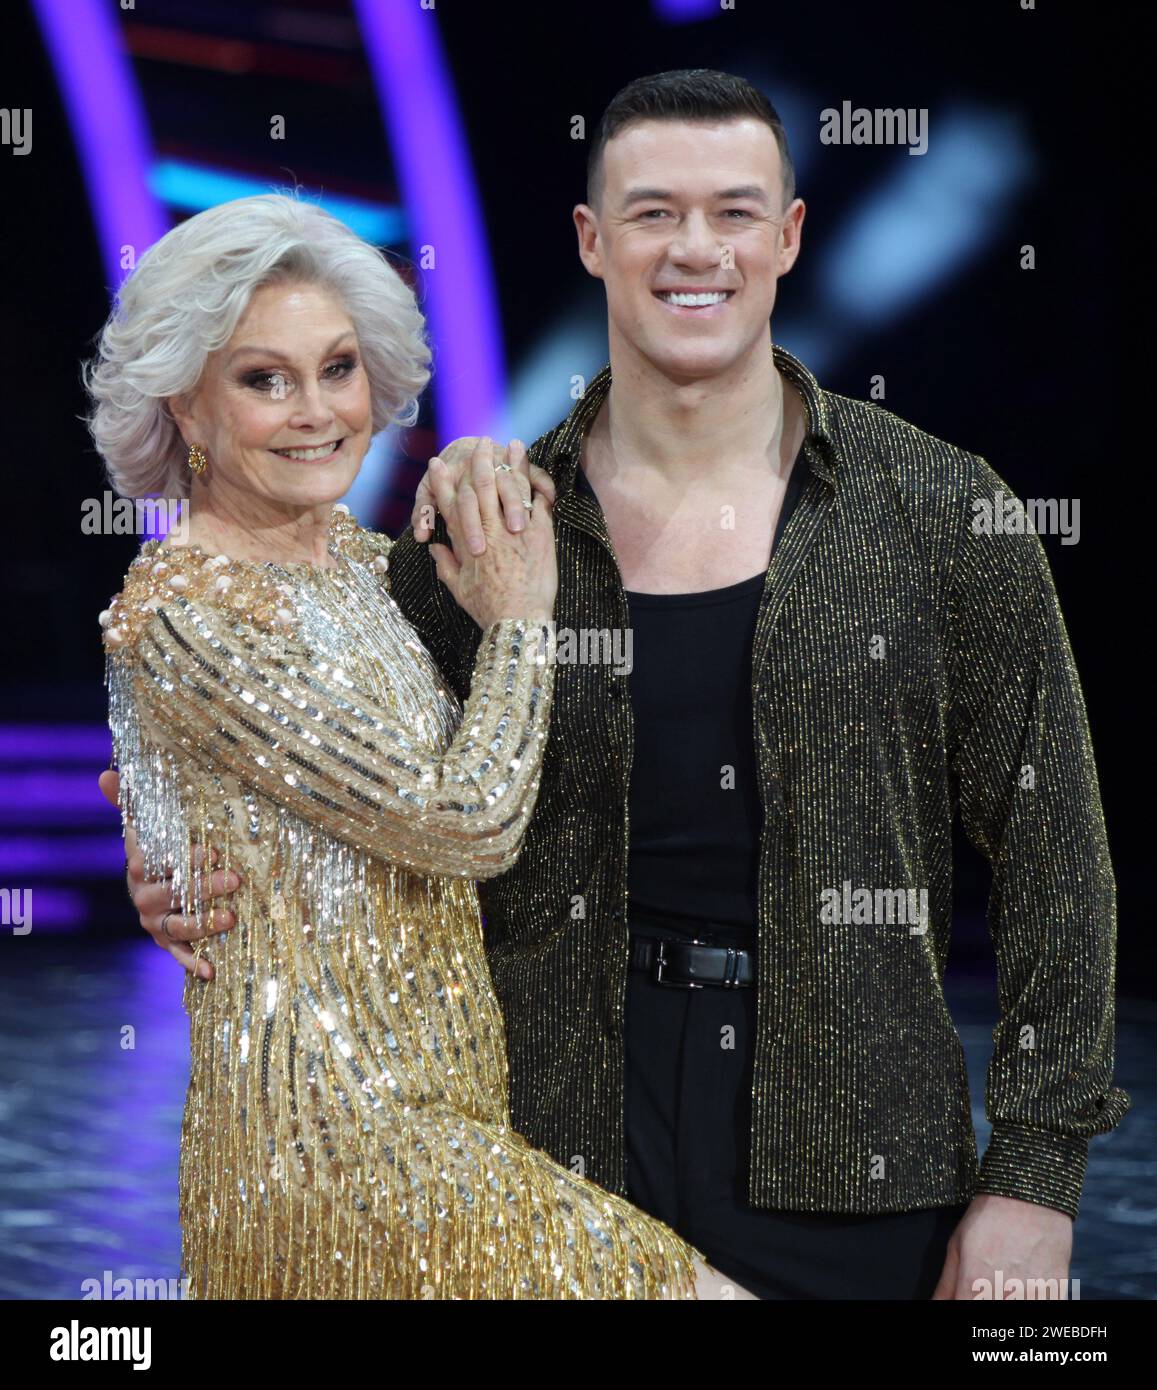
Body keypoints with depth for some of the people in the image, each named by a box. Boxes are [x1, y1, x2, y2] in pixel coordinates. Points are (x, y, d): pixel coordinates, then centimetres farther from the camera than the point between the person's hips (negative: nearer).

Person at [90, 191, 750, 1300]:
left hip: (438, 1084, 8)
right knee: (696, 1288, -15)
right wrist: (520, 618, -2)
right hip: (324, 1122, -8)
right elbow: (465, 824, -16)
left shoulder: (356, 553, 10)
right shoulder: (181, 607, -15)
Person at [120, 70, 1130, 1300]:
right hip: (564, 1139, 1)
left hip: (851, 1159, -1)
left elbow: (1049, 850, -1)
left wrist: (1034, 1177, -5)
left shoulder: (943, 514, -2)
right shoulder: (474, 524, 1)